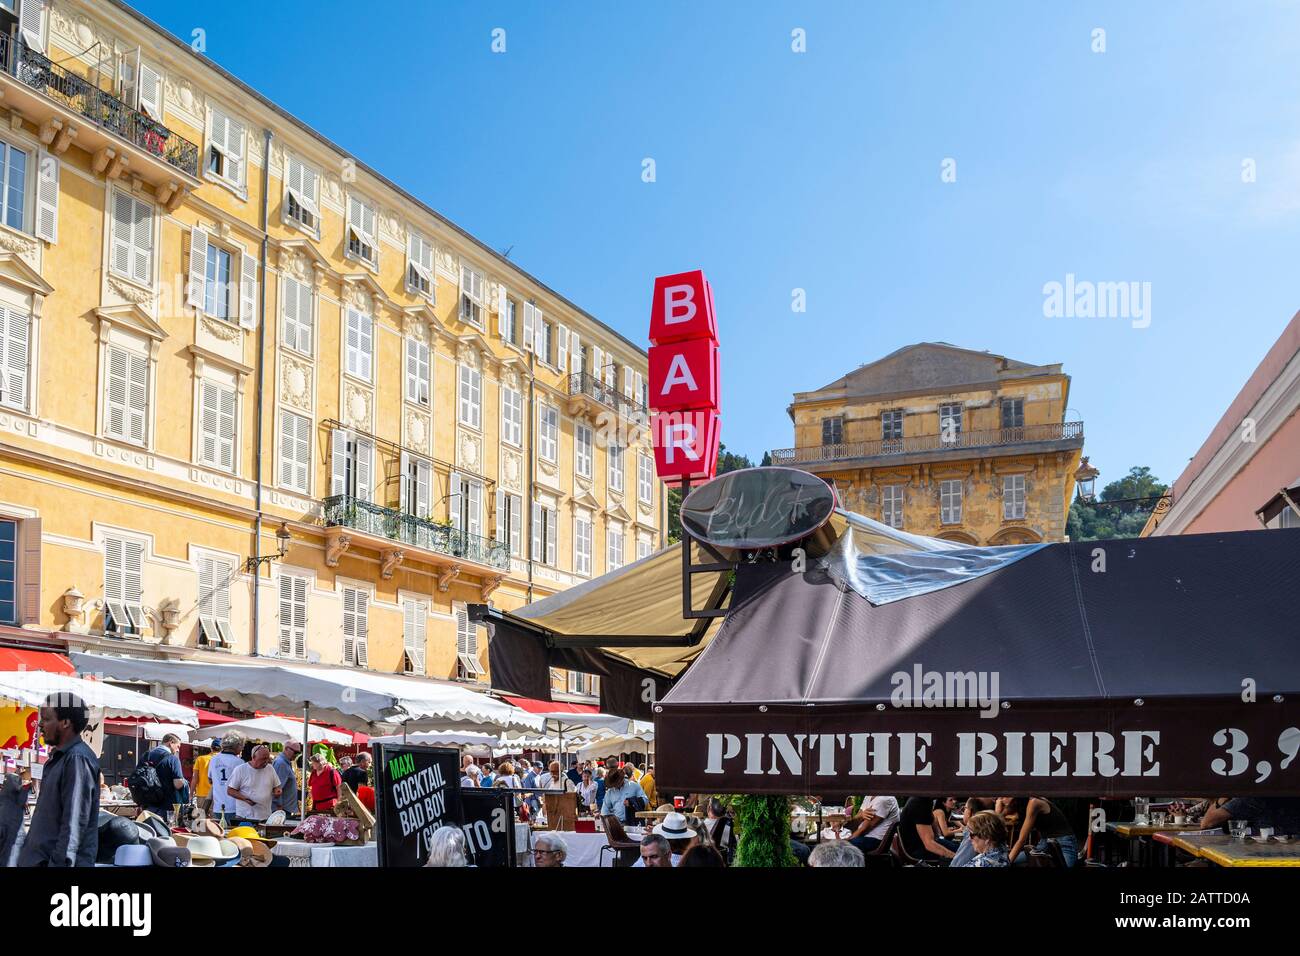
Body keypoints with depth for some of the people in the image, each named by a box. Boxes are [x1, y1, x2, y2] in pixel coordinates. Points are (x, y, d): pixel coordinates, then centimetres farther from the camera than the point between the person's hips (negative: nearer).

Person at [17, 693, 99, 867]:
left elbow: (74, 824, -22)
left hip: (60, 860, -9)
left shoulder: (77, 759, -16)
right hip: (40, 858, 9)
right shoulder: (59, 757, 14)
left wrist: (59, 863, -24)